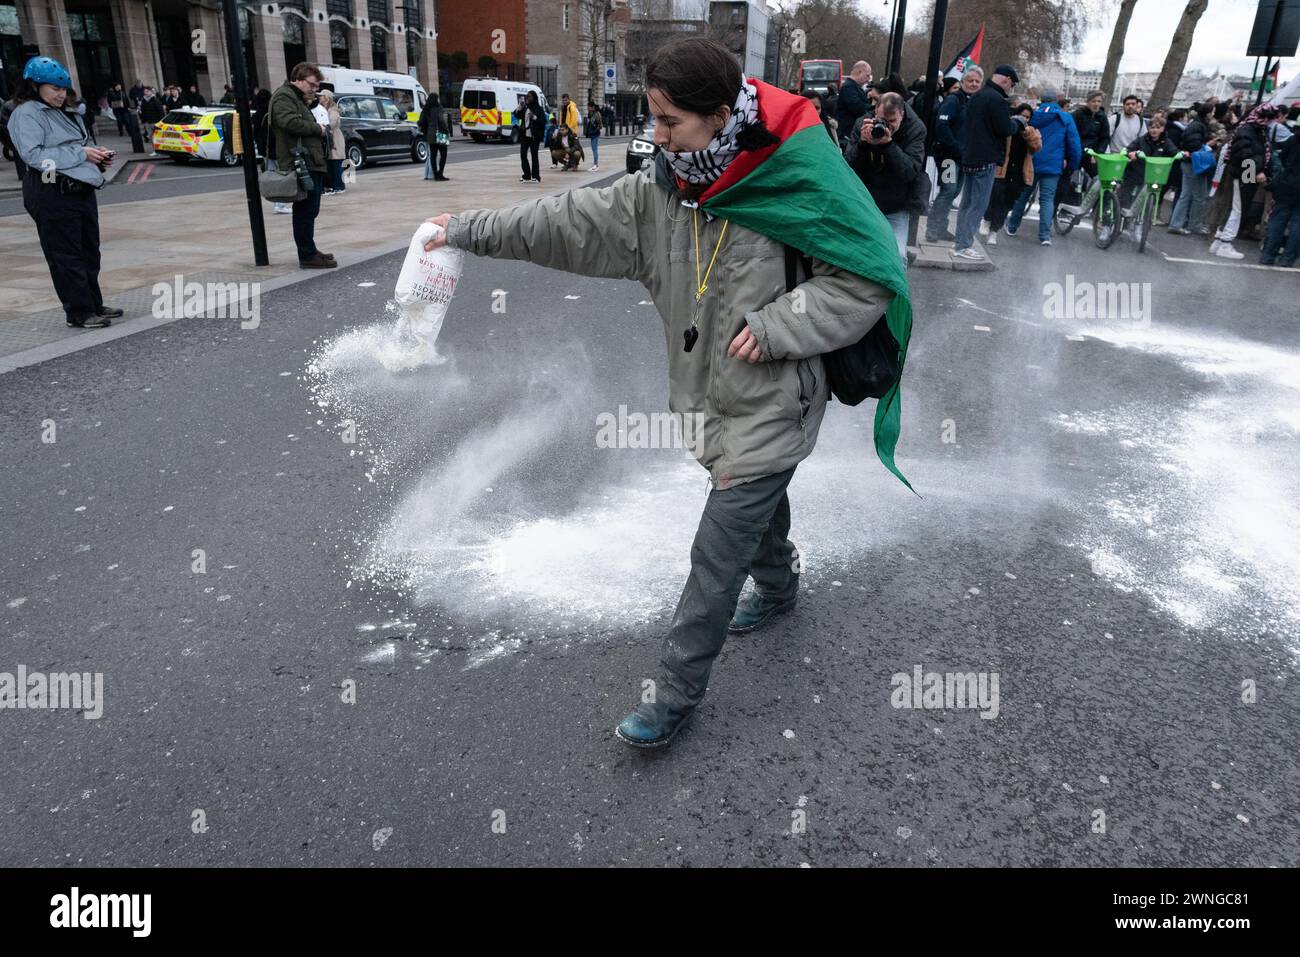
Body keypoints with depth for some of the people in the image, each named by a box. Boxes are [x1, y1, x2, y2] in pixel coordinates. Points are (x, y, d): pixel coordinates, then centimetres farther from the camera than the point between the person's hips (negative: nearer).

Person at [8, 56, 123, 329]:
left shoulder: (64, 114, 20)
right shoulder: (27, 113, -6)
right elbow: (33, 155, -18)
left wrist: (97, 157, 7)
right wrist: (80, 154, -18)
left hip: (81, 190, 9)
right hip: (53, 194, -9)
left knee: (88, 252, 13)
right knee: (66, 255, -5)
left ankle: (94, 305, 22)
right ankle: (79, 313, -2)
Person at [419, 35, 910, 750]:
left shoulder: (798, 189, -20)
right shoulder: (662, 193, -3)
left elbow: (869, 280, -15)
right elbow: (570, 222, 0)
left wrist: (774, 325, -22)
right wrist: (470, 229, 0)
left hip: (769, 407, -6)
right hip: (712, 397, 6)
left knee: (716, 556, -1)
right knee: (758, 504, 28)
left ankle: (676, 692, 13)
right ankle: (778, 586, 57)